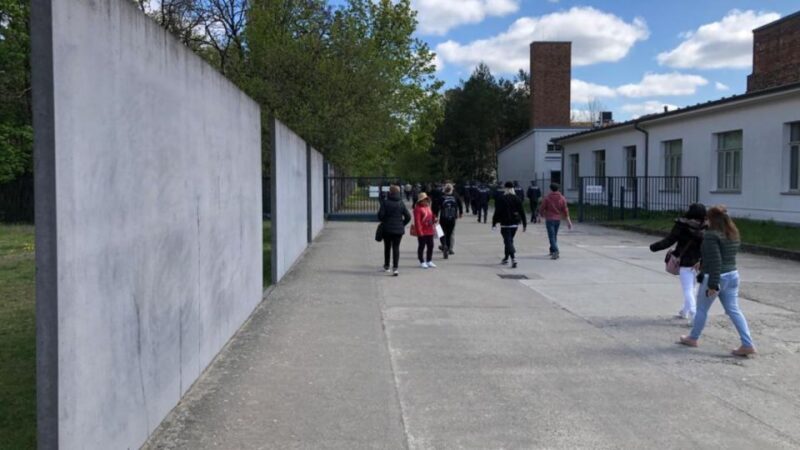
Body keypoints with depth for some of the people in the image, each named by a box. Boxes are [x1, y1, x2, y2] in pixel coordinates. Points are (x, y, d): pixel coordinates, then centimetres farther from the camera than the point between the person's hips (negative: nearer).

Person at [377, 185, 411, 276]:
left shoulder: (385, 202, -8)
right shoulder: (401, 203, -1)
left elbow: (380, 215, -14)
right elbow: (408, 217, -4)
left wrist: (384, 222, 6)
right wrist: (402, 224, 10)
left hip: (387, 229, -1)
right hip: (399, 229, 1)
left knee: (387, 247, 16)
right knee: (396, 248, 3)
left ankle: (386, 266, 27)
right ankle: (395, 268, -7)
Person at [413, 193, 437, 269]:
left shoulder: (428, 207, 14)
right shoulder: (418, 208, -12)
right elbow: (417, 221, -16)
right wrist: (419, 231, -19)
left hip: (430, 231, 8)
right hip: (422, 232, -8)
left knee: (430, 246, 12)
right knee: (421, 246, 2)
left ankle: (429, 261, 24)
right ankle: (422, 262, 10)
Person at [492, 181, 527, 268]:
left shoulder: (502, 199, -10)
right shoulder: (517, 199, 3)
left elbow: (497, 212, -9)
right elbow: (522, 212, 4)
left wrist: (494, 223, -1)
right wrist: (525, 224, 9)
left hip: (505, 224, -5)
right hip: (515, 223, 5)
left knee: (508, 241, -6)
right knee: (510, 240, 19)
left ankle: (513, 259, -23)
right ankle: (506, 258, 32)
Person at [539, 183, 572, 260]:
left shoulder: (547, 198, -9)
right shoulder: (562, 198, 1)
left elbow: (542, 208, -5)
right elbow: (565, 210, 0)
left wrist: (541, 216, 14)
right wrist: (568, 220, 2)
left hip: (549, 219, -5)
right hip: (558, 219, 5)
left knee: (552, 236, -7)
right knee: (554, 236, 20)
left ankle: (555, 251, -22)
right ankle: (552, 250, 31)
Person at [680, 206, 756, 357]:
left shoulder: (711, 235, -17)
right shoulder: (734, 235, 8)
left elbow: (715, 261, -23)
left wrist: (712, 285, -21)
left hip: (716, 277, -7)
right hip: (732, 275, 7)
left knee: (702, 309, 11)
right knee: (734, 310, 9)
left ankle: (693, 338, 27)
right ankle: (748, 344, 3)